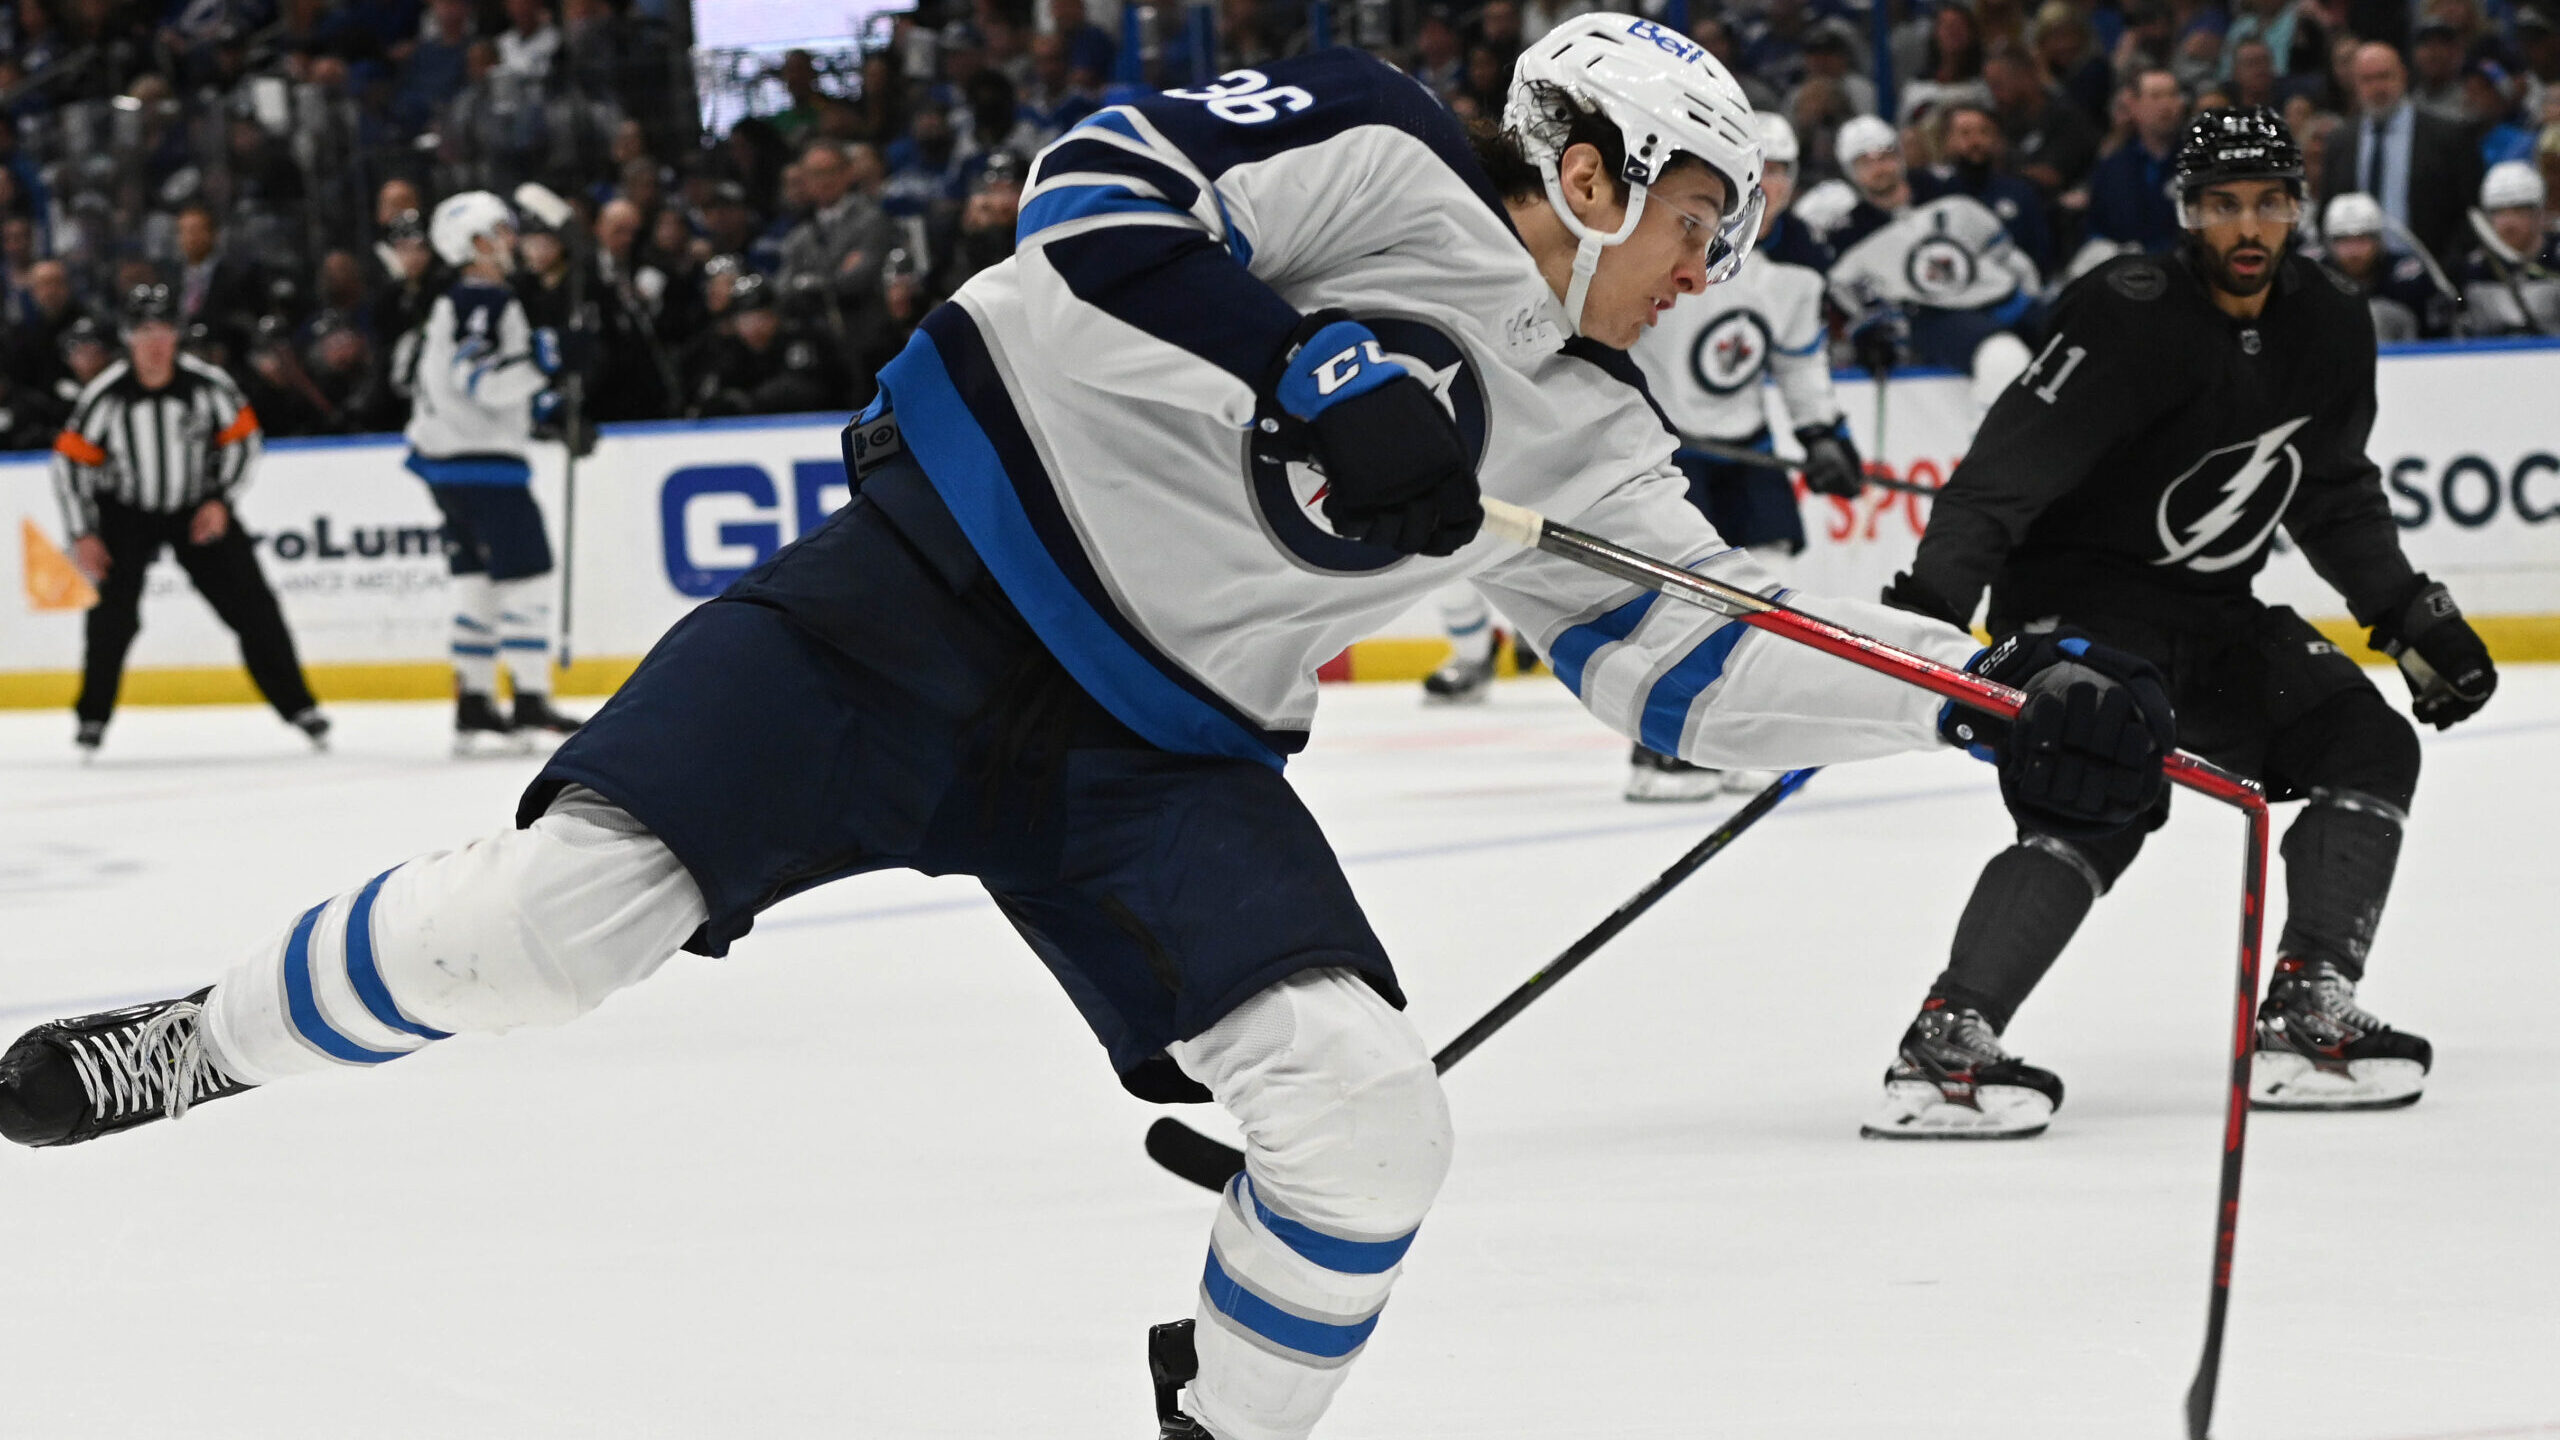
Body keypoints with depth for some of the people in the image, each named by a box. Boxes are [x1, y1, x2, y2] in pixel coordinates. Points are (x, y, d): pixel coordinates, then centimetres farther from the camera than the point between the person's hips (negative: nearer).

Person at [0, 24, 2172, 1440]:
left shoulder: (1582, 440, 12)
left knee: (1371, 1121, -13)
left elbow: (1707, 661, 10)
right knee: (565, 912, -16)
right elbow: (1101, 187, -14)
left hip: (1160, 745, 6)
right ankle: (195, 1050, 9)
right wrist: (1305, 366, -25)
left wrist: (2011, 698, 3)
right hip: (933, 592, -6)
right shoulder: (1380, 164, -4)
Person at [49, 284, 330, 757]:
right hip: (124, 514, -1)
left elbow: (242, 437, -3)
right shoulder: (104, 396, -20)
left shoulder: (207, 384, -18)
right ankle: (93, 716, 1)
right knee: (114, 612, -16)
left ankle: (297, 705, 8)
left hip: (197, 510, 1)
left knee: (250, 605, -3)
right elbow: (71, 461, -12)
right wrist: (82, 535, -15)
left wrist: (219, 501, -10)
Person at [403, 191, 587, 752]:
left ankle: (473, 706, 11)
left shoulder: (450, 306, 20)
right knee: (526, 576, -9)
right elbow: (481, 381, -24)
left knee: (479, 581, 11)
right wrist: (544, 358, -29)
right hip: (482, 460, -10)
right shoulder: (487, 302, -13)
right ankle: (530, 705, -10)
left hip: (445, 459, 10)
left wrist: (545, 409, 20)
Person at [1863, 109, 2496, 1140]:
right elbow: (2005, 471, -28)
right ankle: (1942, 1048, -33)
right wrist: (1925, 611, -38)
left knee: (2368, 749, 5)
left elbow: (2337, 498, 20)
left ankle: (2305, 1020, 3)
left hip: (2214, 611, 8)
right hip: (2077, 597, -8)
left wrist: (2412, 617, 17)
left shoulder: (2329, 330, 3)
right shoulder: (2133, 318, -21)